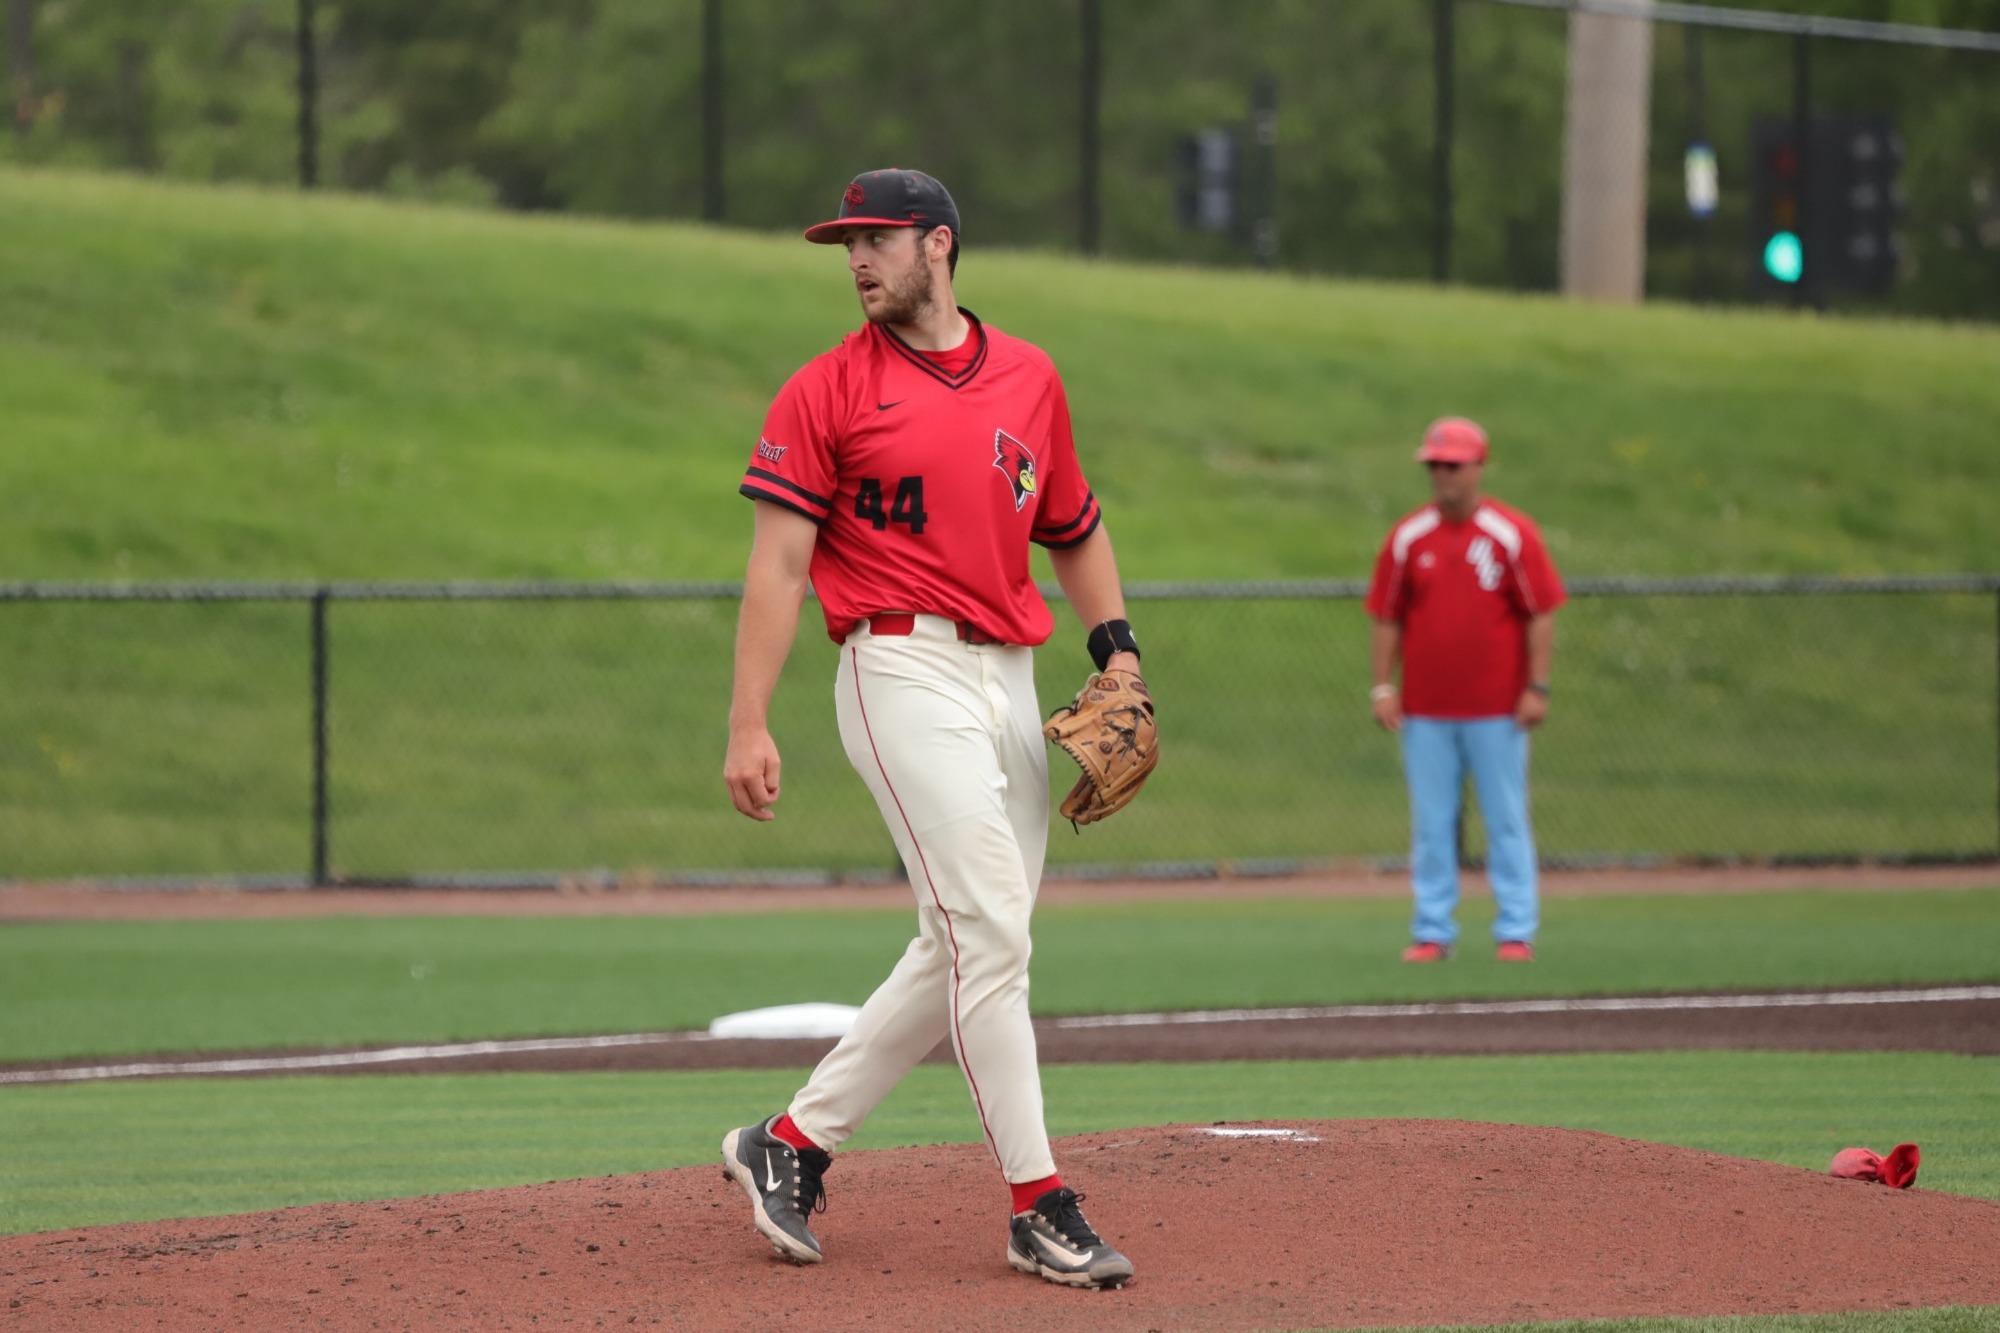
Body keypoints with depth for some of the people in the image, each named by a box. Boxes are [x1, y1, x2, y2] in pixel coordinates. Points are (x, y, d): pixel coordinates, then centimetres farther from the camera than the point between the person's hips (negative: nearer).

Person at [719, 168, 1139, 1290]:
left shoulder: (1030, 378, 14)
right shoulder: (828, 390, -1)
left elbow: (1076, 529, 24)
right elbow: (779, 563, -5)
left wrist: (1116, 648, 8)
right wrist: (749, 727, -12)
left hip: (1011, 679, 6)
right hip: (905, 670, -6)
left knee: (968, 948, 7)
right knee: (988, 928, -14)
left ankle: (794, 1142, 19)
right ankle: (1039, 1207, -12)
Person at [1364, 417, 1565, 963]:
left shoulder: (1513, 534, -3)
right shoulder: (1406, 538, 5)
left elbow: (1540, 615, -3)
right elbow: (1387, 619, 9)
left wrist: (1537, 687, -9)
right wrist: (1383, 687, 0)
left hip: (1497, 710, -2)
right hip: (1425, 709, 2)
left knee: (1506, 821, 1)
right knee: (1431, 825, 4)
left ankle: (1516, 932, 5)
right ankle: (1432, 932, 10)